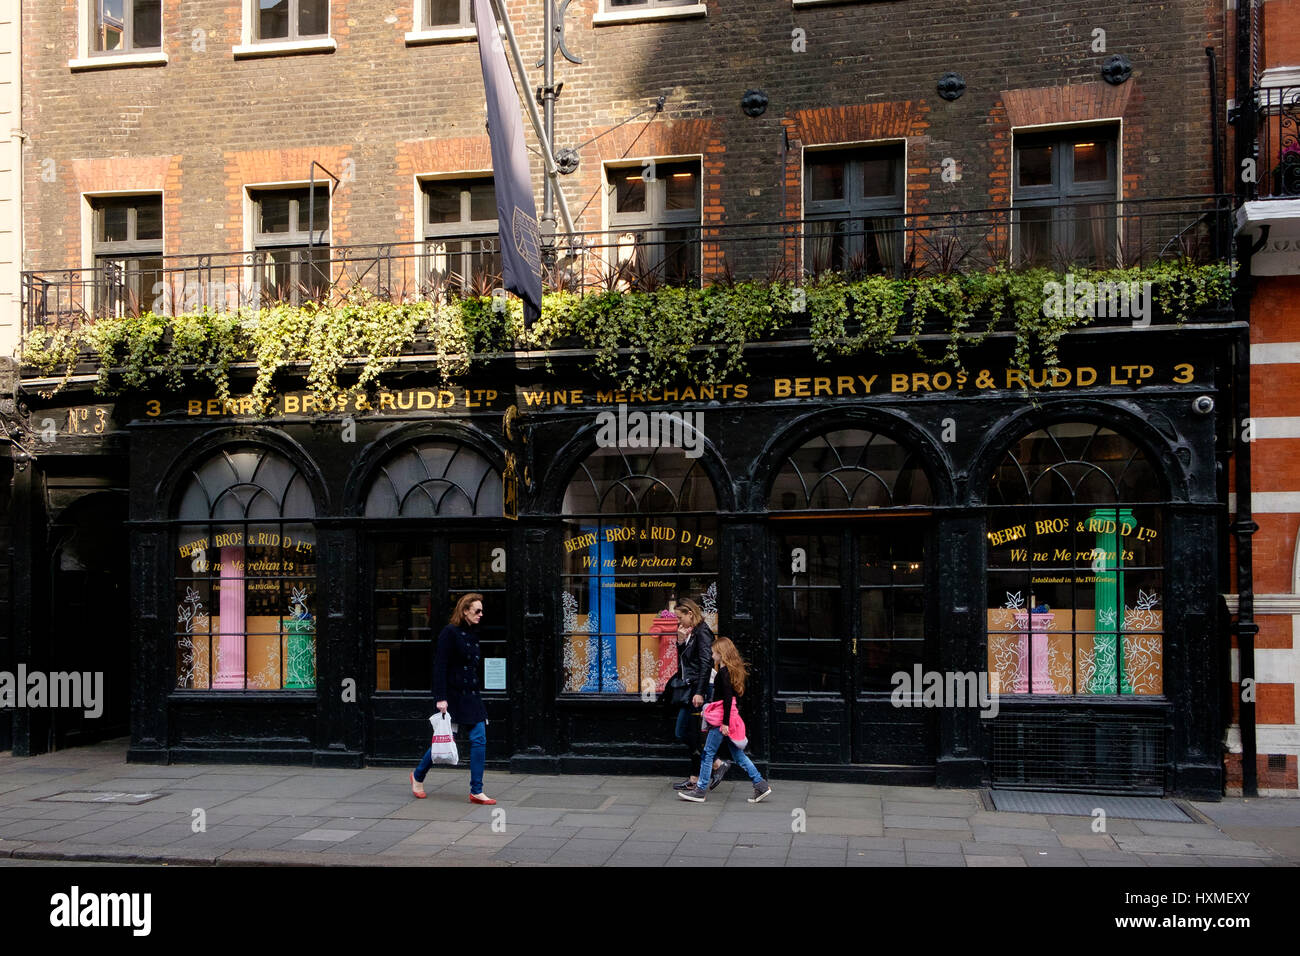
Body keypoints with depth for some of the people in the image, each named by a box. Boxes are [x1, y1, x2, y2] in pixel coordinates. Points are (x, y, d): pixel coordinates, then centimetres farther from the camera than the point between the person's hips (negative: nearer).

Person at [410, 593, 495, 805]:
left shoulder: (474, 633, 11)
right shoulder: (450, 632, -11)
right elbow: (440, 666, -15)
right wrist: (441, 698, -19)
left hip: (471, 695, 7)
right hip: (452, 696, -7)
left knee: (479, 740, -1)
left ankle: (476, 791, 4)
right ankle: (418, 777, 29)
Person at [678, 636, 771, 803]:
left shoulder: (724, 672, -15)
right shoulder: (733, 670, 13)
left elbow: (727, 698, -21)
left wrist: (725, 722, -22)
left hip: (722, 720, -9)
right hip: (731, 718, 9)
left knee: (708, 753, -1)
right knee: (738, 754, 11)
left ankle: (700, 790, 4)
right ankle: (761, 786, 9)